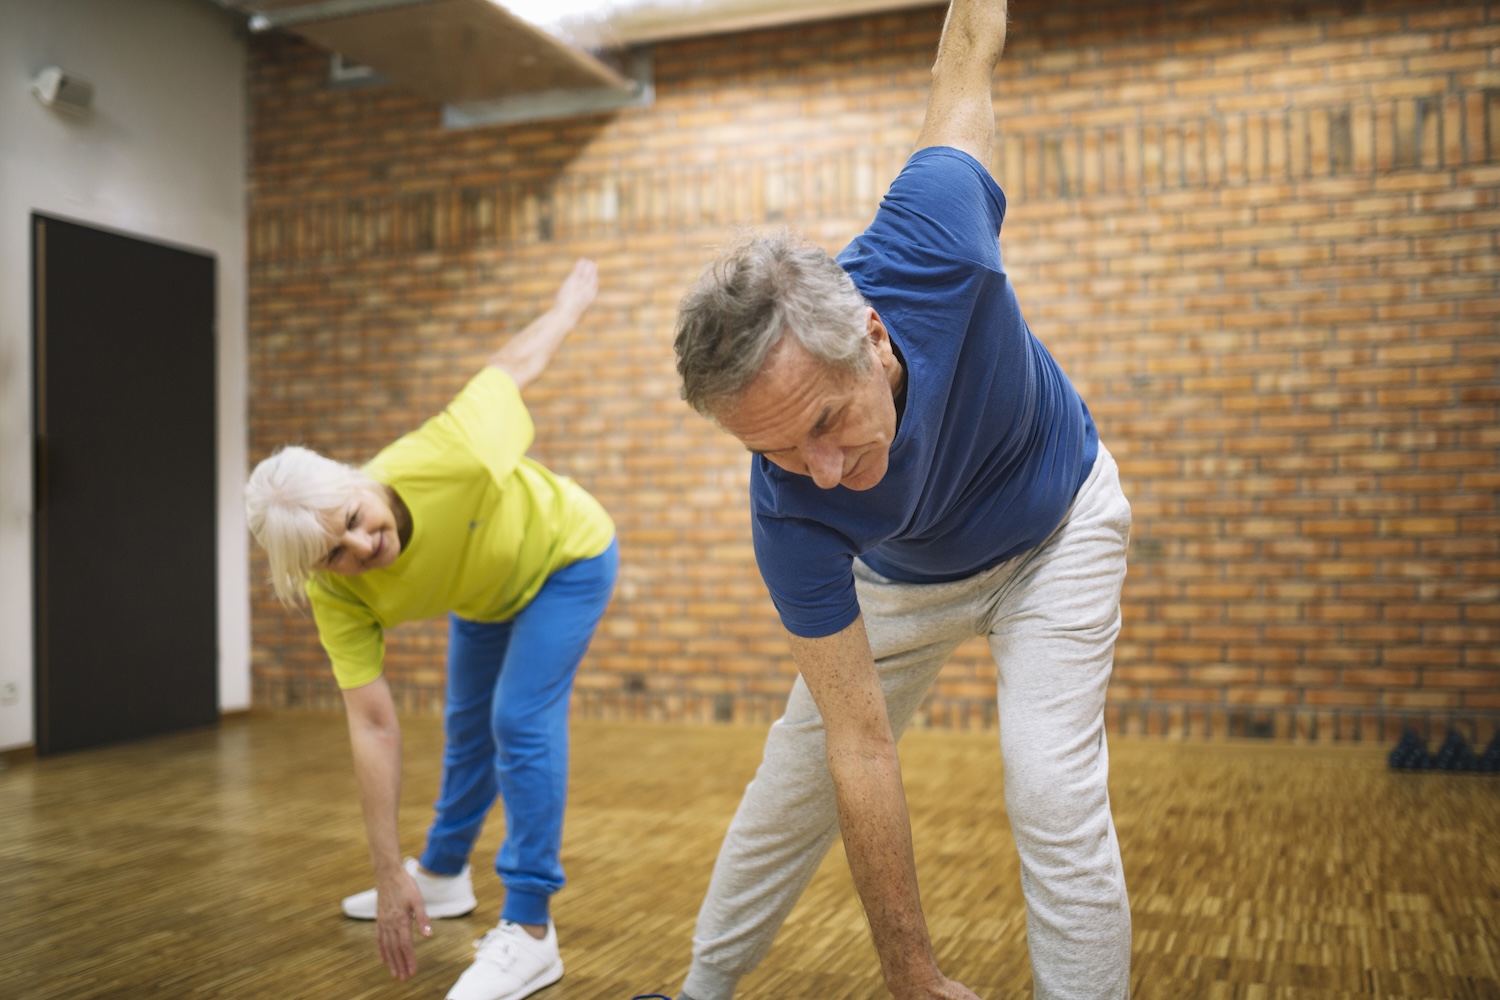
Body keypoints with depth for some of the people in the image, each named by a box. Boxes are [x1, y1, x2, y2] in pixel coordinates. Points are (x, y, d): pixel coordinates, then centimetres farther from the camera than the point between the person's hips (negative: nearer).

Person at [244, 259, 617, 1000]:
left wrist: (575, 294, -4)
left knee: (522, 722, -16)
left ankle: (529, 933, -9)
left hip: (567, 554, -4)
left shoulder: (442, 460, -42)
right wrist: (389, 877, -25)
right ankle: (442, 875, 43)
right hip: (482, 594, 5)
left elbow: (515, 366, -24)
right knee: (468, 724, 20)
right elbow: (373, 726, -26)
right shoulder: (337, 592, -29)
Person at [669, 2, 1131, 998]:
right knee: (798, 775, 10)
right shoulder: (787, 509, -35)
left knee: (1054, 793, -17)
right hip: (904, 575, 1)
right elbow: (861, 745, -31)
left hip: (1055, 531, 0)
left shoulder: (929, 241, -40)